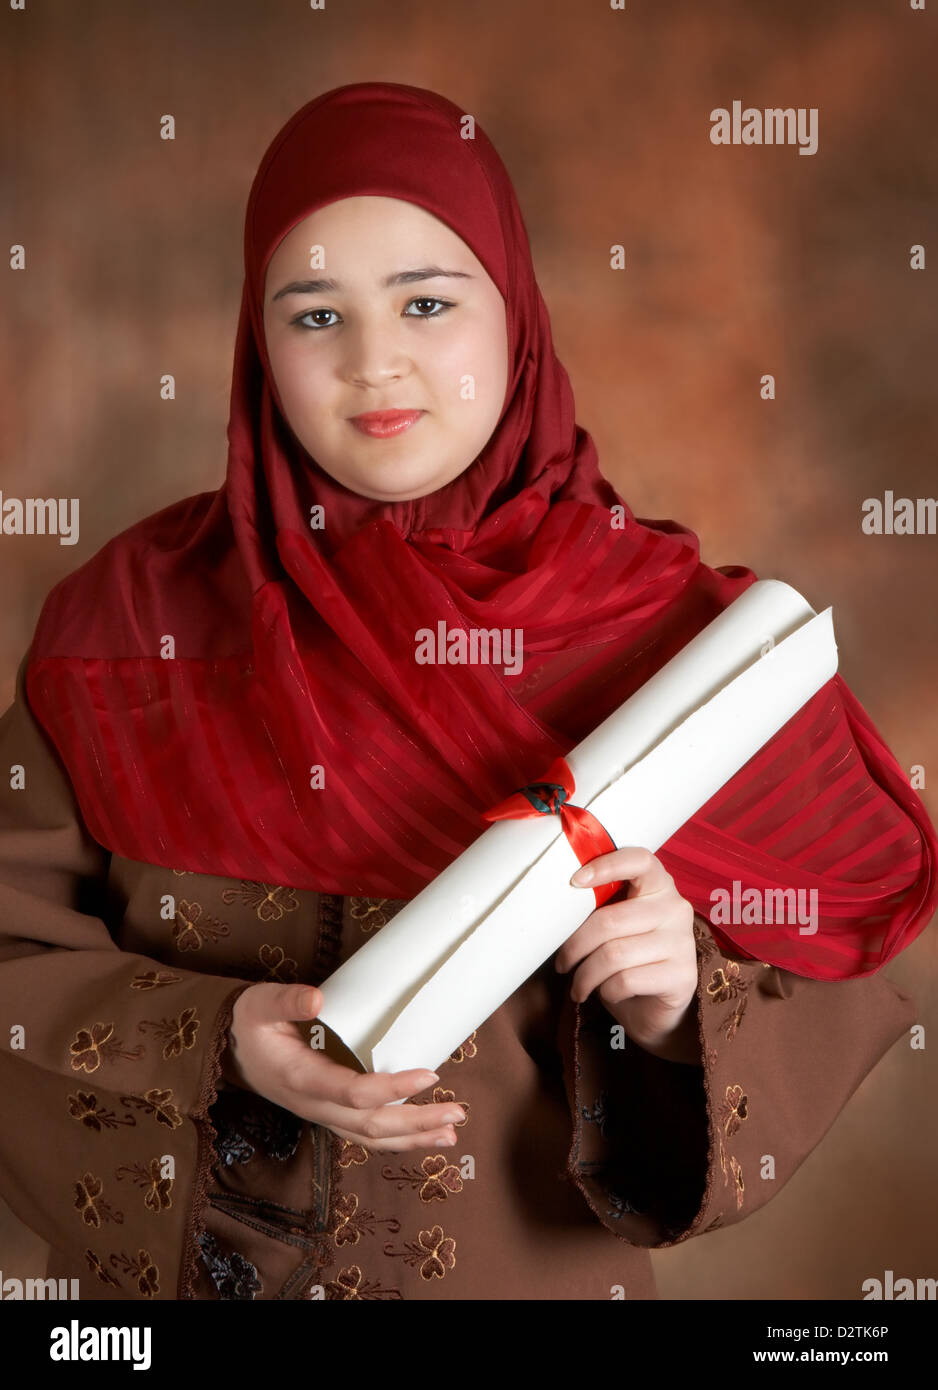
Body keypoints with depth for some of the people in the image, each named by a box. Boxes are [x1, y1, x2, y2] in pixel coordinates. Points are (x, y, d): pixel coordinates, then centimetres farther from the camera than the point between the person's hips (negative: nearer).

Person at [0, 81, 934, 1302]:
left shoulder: (667, 632, -11)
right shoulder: (142, 613, -10)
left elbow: (828, 1003, -7)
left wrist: (682, 1006, -25)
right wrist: (214, 1047, -22)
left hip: (541, 1260, 0)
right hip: (191, 1260, 1)